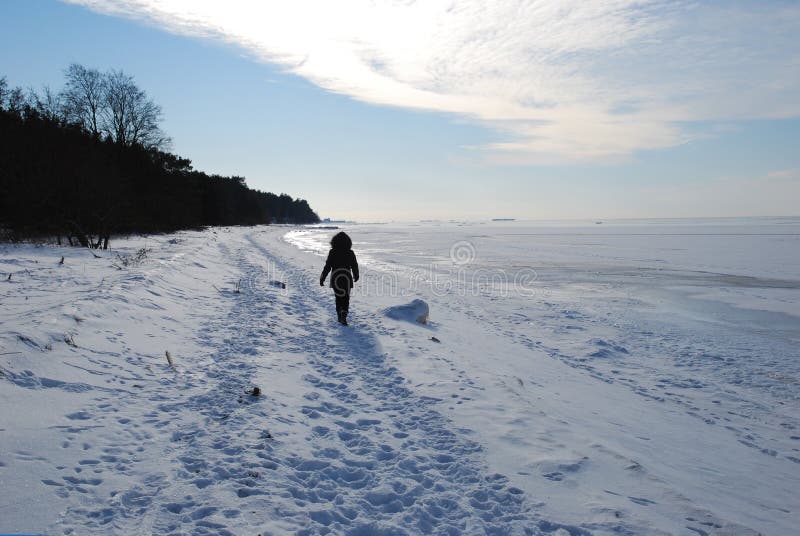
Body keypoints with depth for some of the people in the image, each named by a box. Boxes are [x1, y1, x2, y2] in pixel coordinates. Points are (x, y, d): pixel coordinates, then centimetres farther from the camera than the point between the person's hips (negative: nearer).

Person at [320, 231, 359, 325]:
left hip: (335, 279, 0)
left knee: (338, 298, 17)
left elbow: (327, 266, -8)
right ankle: (343, 315, -15)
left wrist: (322, 278, 0)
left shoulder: (332, 252, -7)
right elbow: (355, 266, 6)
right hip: (347, 279, 0)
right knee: (346, 298, 4)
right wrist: (356, 276, 24)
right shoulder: (350, 253, -3)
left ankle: (340, 316, 19)